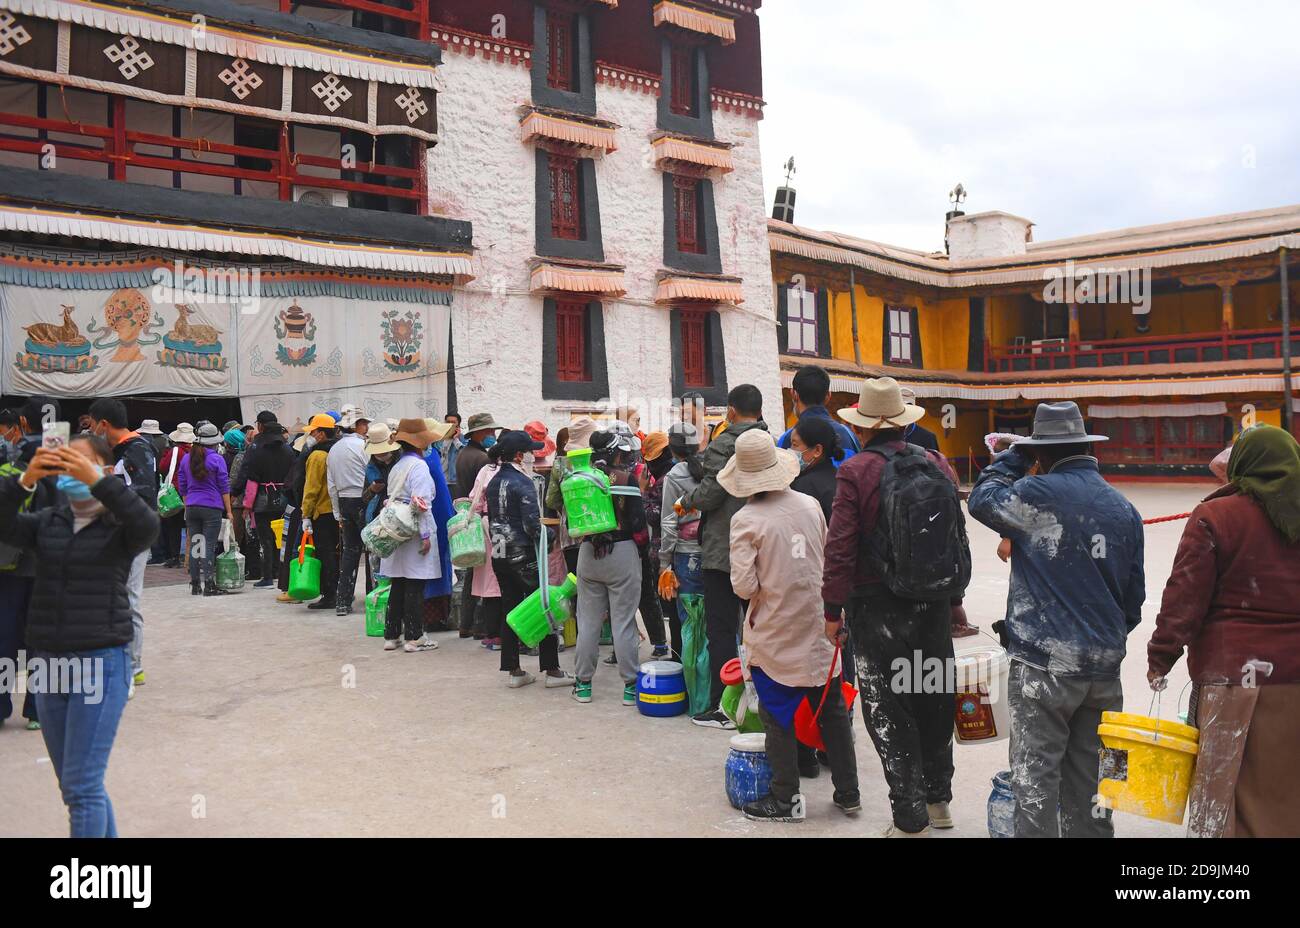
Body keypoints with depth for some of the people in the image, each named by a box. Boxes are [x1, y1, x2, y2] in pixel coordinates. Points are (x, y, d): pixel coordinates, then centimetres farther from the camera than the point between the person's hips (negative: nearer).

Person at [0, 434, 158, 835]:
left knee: (81, 786, -6)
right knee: (76, 785, 16)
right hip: (48, 662, 6)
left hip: (102, 662, -5)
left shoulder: (120, 526, -5)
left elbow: (148, 524, -27)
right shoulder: (47, 522, 8)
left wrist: (97, 481, -35)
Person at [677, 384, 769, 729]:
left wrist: (686, 502, 2)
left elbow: (711, 492, -17)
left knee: (722, 630, 0)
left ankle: (722, 707, 3)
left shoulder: (723, 445, -11)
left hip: (725, 552, -6)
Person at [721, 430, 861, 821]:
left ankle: (785, 799, 18)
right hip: (818, 627, 5)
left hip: (774, 633, -4)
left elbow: (744, 586, -18)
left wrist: (764, 588, 3)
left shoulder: (746, 520, -16)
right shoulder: (810, 505, -2)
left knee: (777, 717, 10)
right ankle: (848, 793, 26)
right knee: (832, 709, 16)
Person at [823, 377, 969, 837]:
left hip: (878, 609, -5)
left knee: (889, 712, 5)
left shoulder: (856, 472, -12)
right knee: (934, 699, 19)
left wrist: (833, 607, -7)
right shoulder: (938, 465, 4)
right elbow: (958, 536, 11)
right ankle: (938, 799, 36)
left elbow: (840, 548, -15)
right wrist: (952, 596, 20)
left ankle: (910, 819, 11)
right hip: (934, 605, 6)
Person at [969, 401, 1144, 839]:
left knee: (1036, 775, 3)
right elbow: (1134, 595, 15)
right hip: (1104, 664, 6)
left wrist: (1014, 456, 13)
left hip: (1044, 664, -6)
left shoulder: (1039, 493, -13)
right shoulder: (1124, 508, 9)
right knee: (1089, 777, 16)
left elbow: (982, 501, 6)